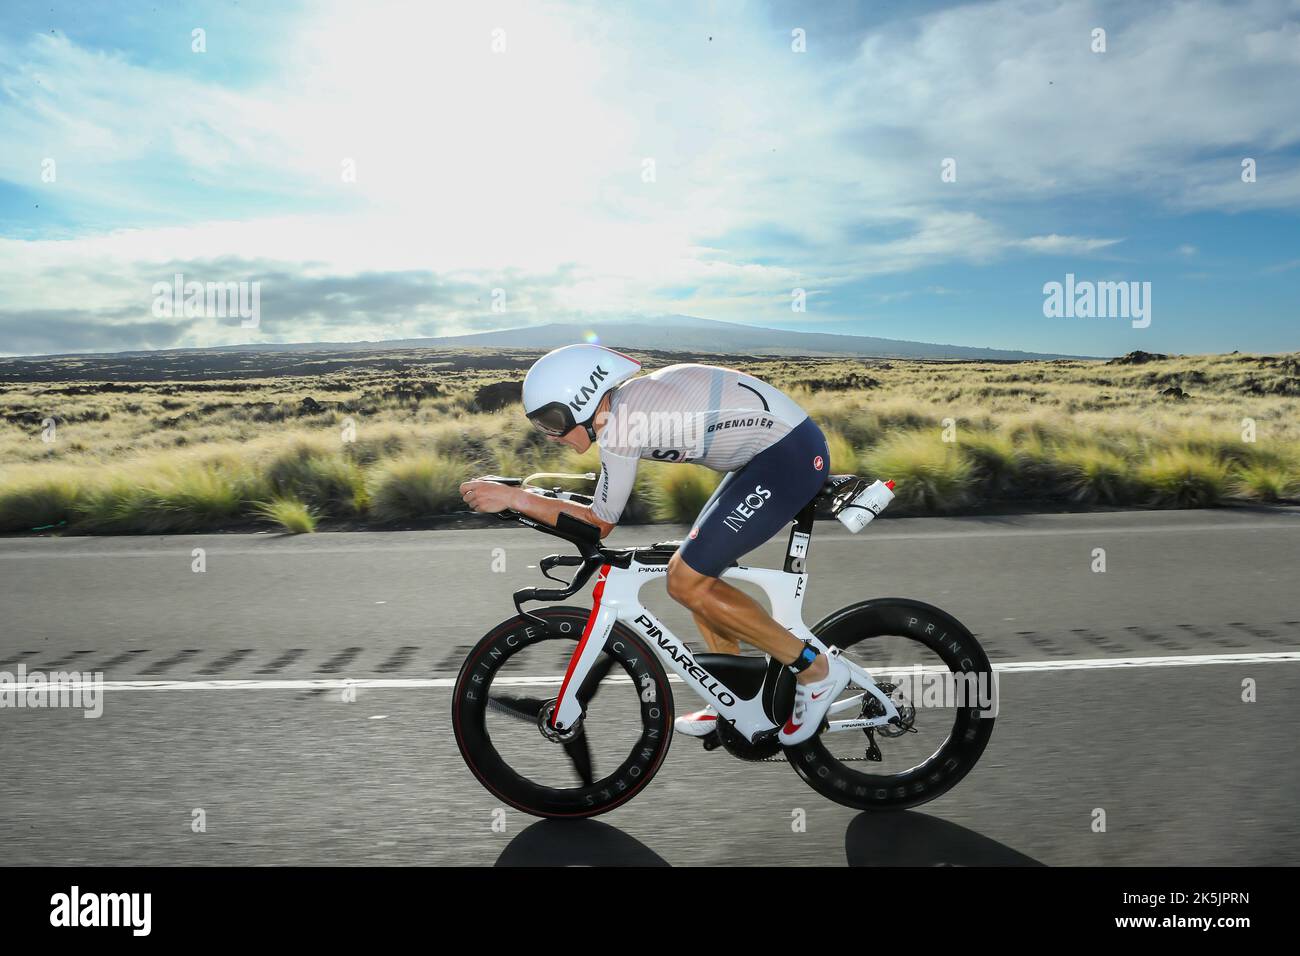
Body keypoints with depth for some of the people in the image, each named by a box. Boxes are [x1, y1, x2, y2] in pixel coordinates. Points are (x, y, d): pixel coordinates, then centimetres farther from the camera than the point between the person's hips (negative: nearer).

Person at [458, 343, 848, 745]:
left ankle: (816, 670, 2)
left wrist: (513, 497, -8)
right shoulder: (628, 401, 8)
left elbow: (600, 523, -9)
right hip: (794, 444, 10)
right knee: (692, 572, 11)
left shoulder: (617, 422, -19)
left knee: (688, 581, -9)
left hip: (790, 454, -10)